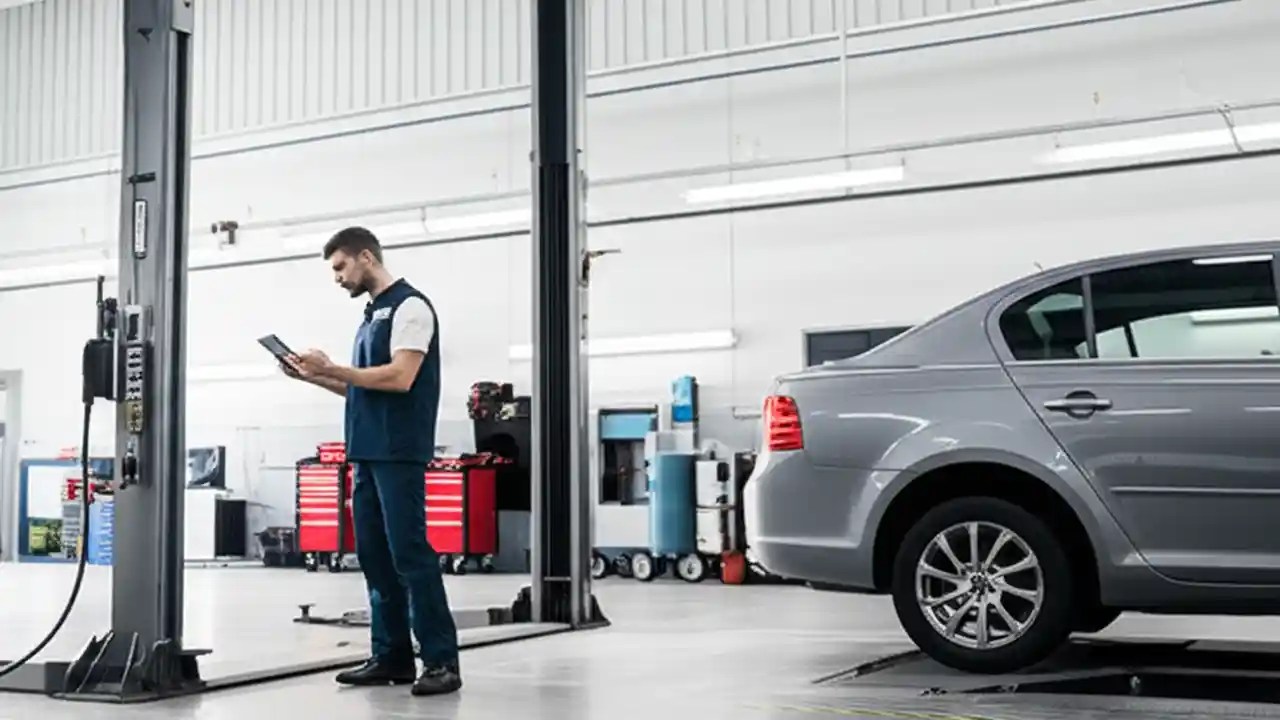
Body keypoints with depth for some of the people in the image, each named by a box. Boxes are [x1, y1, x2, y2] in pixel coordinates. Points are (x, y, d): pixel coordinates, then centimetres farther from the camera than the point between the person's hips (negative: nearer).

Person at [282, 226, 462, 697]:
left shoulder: (409, 306, -7)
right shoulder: (371, 314, 19)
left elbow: (399, 378, -18)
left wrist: (332, 368, -14)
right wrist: (315, 377, 11)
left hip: (399, 453, -9)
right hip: (367, 452, 9)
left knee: (410, 554, -10)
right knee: (374, 555, 7)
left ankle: (441, 661, -6)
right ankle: (392, 657, 12)